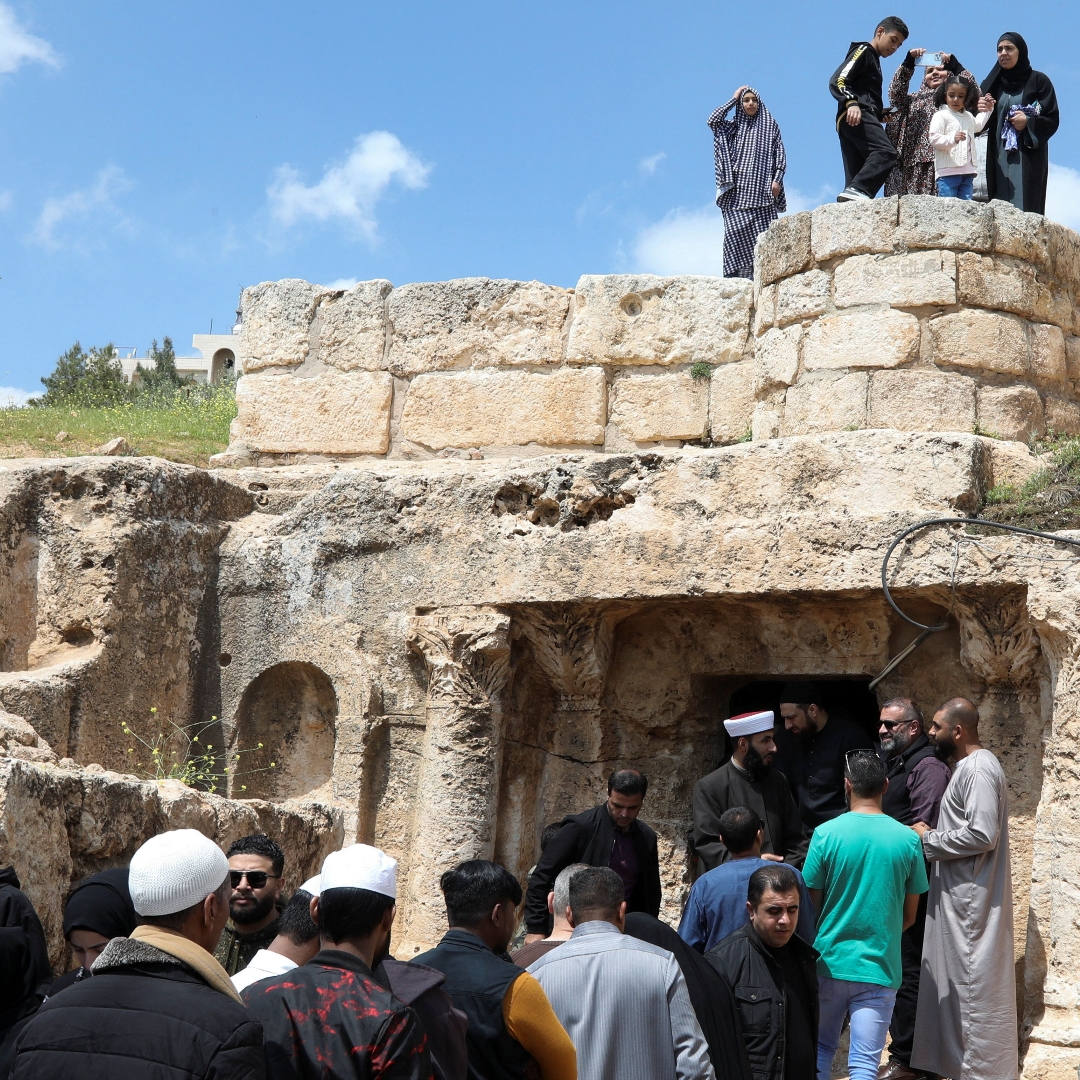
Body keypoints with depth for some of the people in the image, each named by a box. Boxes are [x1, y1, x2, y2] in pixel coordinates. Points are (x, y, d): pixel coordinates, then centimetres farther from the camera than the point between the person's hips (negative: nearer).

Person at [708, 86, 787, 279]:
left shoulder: (770, 125, 16)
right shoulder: (735, 126, 19)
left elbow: (780, 155, 10)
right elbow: (713, 121, 2)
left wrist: (777, 180, -5)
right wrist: (734, 99, 10)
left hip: (762, 189, -1)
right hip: (738, 189, 1)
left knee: (762, 234, -10)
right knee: (735, 231, -13)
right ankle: (737, 274, -18)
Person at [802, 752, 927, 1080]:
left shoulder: (826, 834, -10)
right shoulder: (908, 840, -5)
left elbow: (811, 904, -1)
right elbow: (909, 915, 4)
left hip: (830, 962, 0)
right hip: (879, 967, 0)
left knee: (820, 1049, 19)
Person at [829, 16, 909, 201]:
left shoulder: (872, 60, 33)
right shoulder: (863, 50, 5)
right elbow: (837, 81, -9)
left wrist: (881, 113, 14)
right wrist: (851, 103, -26)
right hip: (858, 116, -10)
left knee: (857, 176, -1)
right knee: (886, 153, -27)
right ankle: (856, 191, -40)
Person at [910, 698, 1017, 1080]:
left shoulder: (979, 769, -17)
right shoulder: (968, 766, 14)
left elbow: (982, 833, -25)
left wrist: (929, 840, -14)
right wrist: (933, 836, 9)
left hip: (972, 897, -10)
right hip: (958, 893, 10)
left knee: (973, 980, -3)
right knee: (956, 978, 14)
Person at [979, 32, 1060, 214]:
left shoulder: (1038, 81, 4)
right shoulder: (992, 83, 14)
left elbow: (1052, 119, 1)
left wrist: (1028, 123, -16)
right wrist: (982, 111, -12)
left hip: (1028, 159, -3)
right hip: (999, 159, 3)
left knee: (1025, 208, -13)